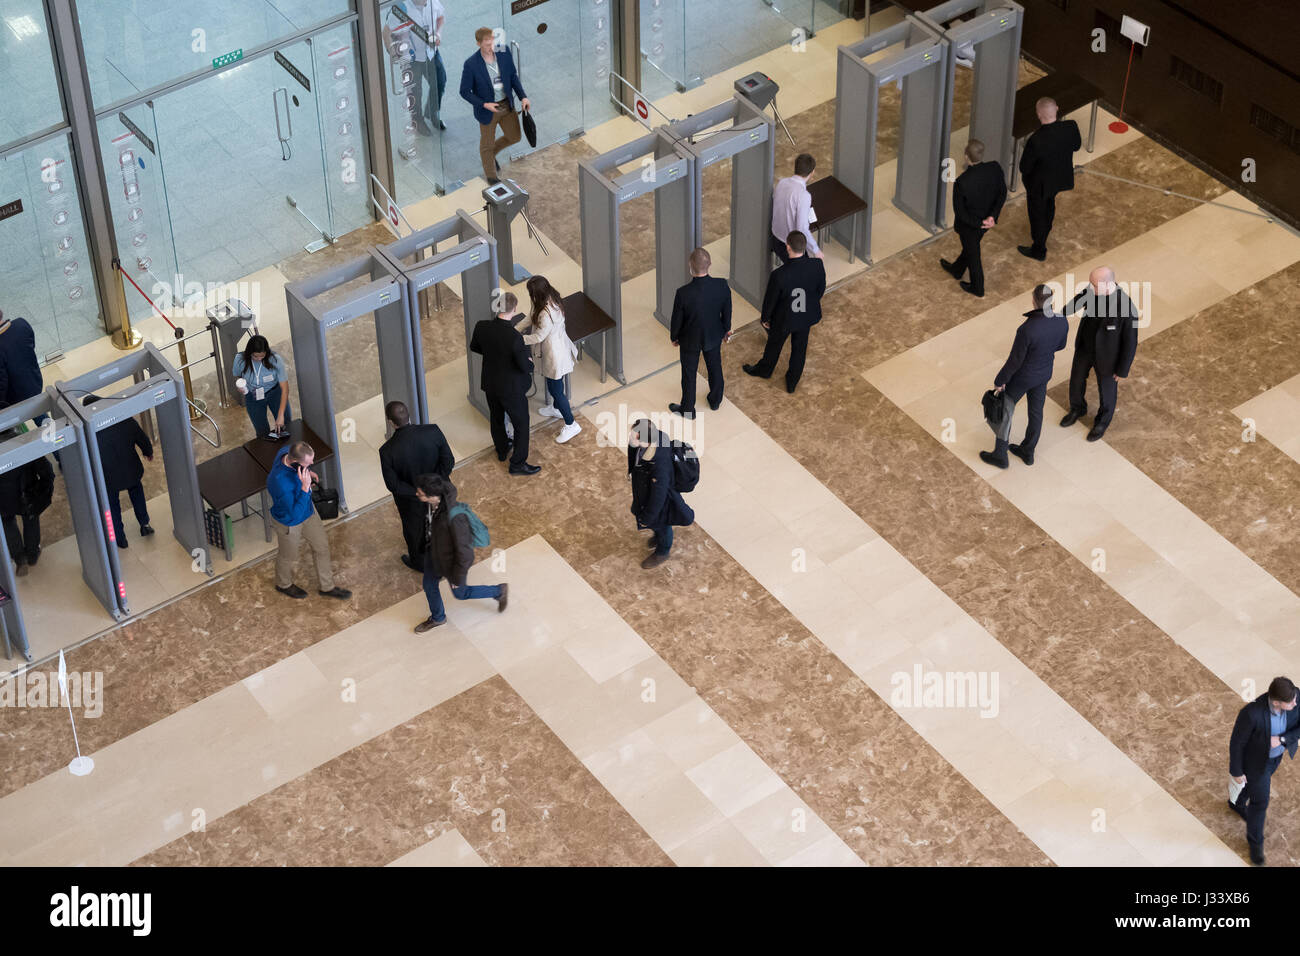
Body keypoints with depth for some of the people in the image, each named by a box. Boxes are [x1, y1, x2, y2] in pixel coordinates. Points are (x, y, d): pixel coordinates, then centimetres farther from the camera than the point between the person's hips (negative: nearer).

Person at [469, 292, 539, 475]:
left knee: (496, 417, 29)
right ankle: (517, 464, 27)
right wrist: (530, 363, -2)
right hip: (511, 388, -6)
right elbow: (524, 366, -25)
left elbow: (474, 347, 3)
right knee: (521, 424, 16)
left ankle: (502, 449, 52)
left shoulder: (482, 326, -17)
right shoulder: (515, 337, -34)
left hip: (490, 383, 6)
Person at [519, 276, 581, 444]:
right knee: (555, 384, 31)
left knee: (554, 388, 6)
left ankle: (571, 425, 19)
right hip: (558, 346, 9)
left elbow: (539, 337, -23)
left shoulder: (547, 313, -37)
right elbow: (532, 318, 7)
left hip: (554, 353, -9)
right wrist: (515, 329, 4)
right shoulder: (551, 298, -8)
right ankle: (556, 408, 55)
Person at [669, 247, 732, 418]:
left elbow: (677, 320, -18)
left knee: (689, 374, 20)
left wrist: (674, 337, 3)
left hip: (690, 340, -3)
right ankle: (715, 401, 51)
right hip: (714, 336, 3)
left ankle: (688, 409, 41)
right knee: (715, 367, 28)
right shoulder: (722, 286, -27)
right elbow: (727, 312, -8)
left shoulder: (683, 293, -36)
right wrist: (726, 330, 13)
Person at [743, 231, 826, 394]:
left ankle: (764, 370, 56)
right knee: (799, 348, 26)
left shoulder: (779, 275, -37)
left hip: (783, 319, -3)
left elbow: (770, 300, -19)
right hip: (807, 315, 3)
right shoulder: (817, 266, -26)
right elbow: (821, 288, -5)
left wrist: (765, 318, 1)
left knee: (774, 344, 27)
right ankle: (792, 382, 47)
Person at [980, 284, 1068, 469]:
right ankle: (1027, 452, 46)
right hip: (1044, 373, 5)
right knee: (1036, 410, 25)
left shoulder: (1027, 330, -41)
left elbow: (1014, 361, -28)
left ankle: (1000, 455, 35)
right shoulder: (1062, 321, -23)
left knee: (1004, 409, 19)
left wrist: (999, 381, -11)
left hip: (1022, 375, -5)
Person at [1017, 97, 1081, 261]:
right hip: (1061, 178, 5)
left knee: (1037, 214, 21)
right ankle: (1046, 229, 63)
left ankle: (1039, 250, 41)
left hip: (1039, 184, -5)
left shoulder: (1036, 141, -39)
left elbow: (1024, 168, -26)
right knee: (1049, 202, 35)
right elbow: (1076, 145, -3)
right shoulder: (1071, 127, -25)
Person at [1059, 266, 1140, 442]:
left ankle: (1103, 419, 54)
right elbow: (1082, 297, -1)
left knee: (1107, 388, 23)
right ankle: (1077, 409, 57)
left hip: (1107, 353, -4)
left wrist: (1122, 371, -10)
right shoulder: (1095, 286, -27)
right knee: (1077, 378, 26)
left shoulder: (1128, 309, -41)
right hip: (1085, 345, 4)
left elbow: (1130, 342, -24)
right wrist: (1060, 314, 11)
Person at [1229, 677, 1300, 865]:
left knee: (1257, 782, 34)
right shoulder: (1251, 713, -45)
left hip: (1276, 751, 5)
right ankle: (1255, 840, 42)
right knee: (1260, 801, 13)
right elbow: (1236, 743, -27)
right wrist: (1236, 772, -13)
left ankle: (1237, 803, 67)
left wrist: (1281, 739, -36)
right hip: (1256, 758, -5)